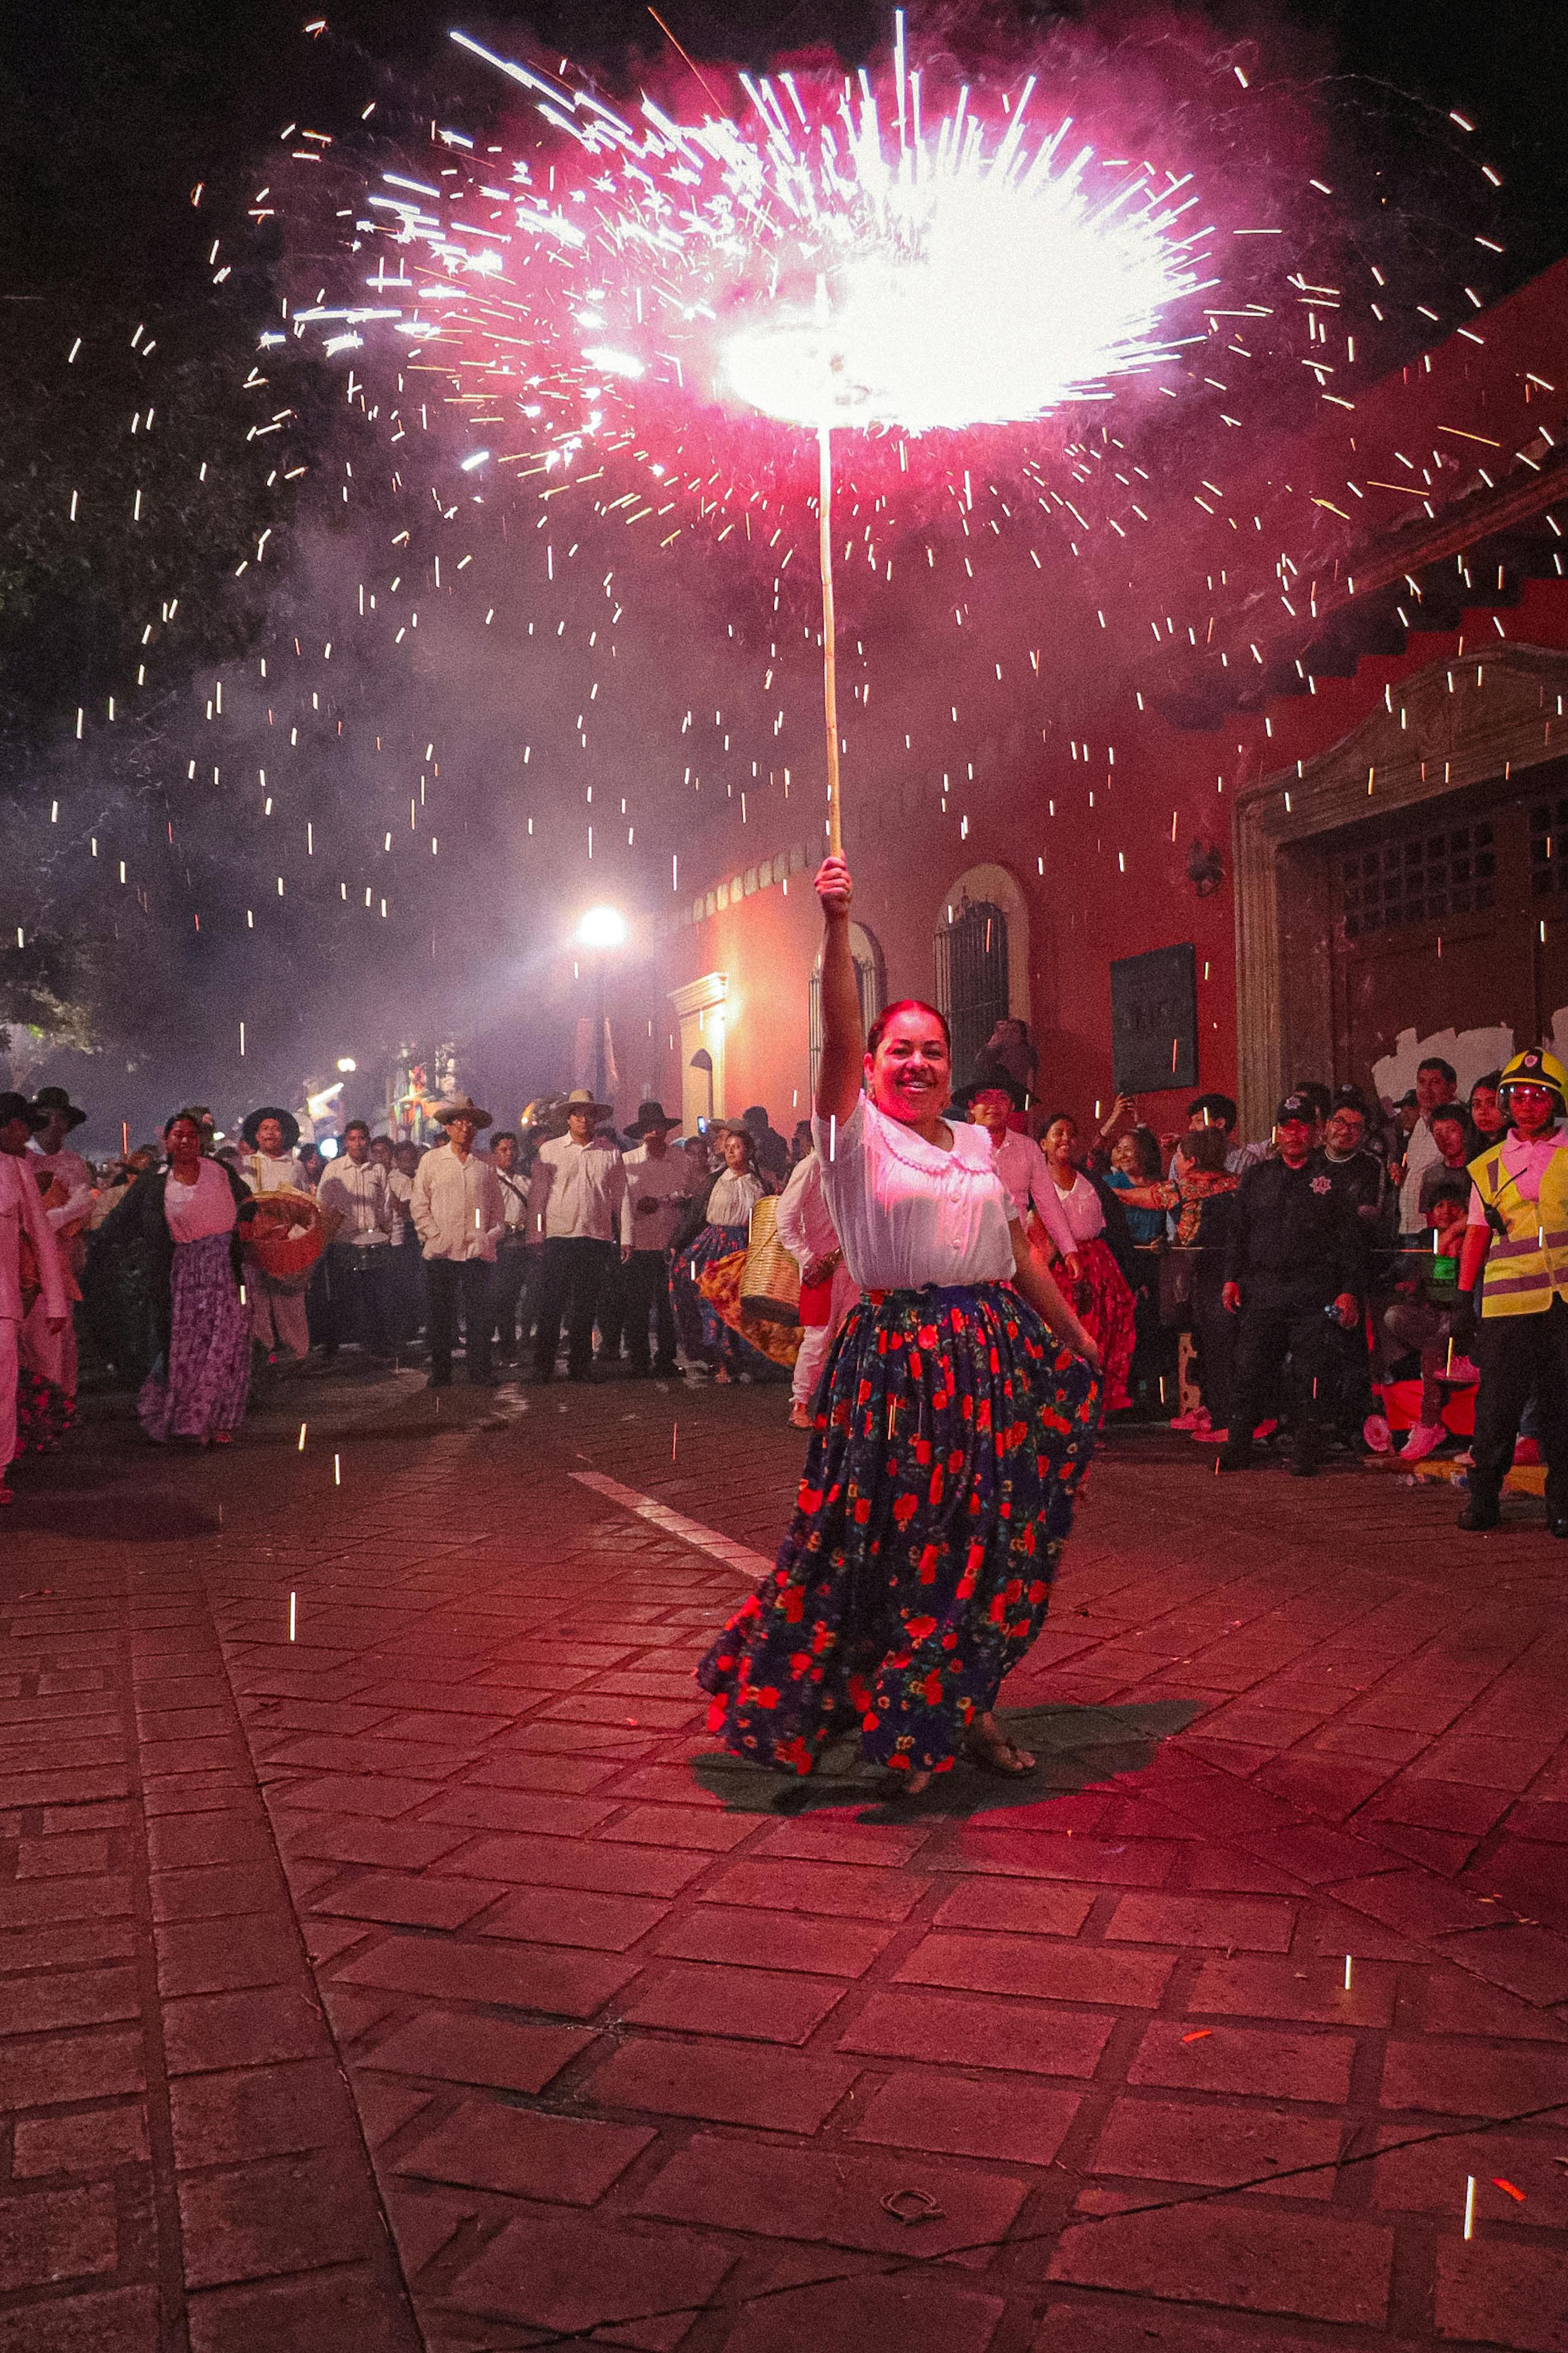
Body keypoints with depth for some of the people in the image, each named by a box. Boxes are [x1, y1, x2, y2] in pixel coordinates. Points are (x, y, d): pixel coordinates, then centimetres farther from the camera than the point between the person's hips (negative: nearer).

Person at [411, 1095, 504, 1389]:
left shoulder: (486, 1164, 12)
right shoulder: (431, 1161, 8)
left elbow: (497, 1206, 16)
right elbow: (418, 1204, 6)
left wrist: (492, 1235, 3)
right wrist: (435, 1235, -4)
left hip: (479, 1251, 1)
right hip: (441, 1252, -1)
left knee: (481, 1314, -2)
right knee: (441, 1315, 2)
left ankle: (480, 1373, 5)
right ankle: (440, 1373, 9)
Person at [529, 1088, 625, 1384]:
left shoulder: (610, 1152, 9)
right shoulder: (549, 1151, 6)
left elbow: (620, 1196, 12)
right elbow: (537, 1195, 7)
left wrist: (624, 1238, 8)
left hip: (597, 1238, 2)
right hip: (559, 1237, -1)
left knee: (586, 1307, 7)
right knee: (551, 1306, -5)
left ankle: (580, 1366, 15)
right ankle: (543, 1367, 2)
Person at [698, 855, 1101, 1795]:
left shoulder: (979, 1143, 15)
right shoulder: (858, 1134, 0)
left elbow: (1019, 1251, 20)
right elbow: (839, 1036, -15)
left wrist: (1078, 1339, 21)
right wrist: (837, 926, -25)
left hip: (998, 1355, 5)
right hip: (901, 1355, -5)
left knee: (994, 1542, 8)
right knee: (895, 1542, -1)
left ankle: (961, 1709, 23)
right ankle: (899, 1725, 16)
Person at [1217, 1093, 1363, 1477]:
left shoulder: (1330, 1179, 7)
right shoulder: (1257, 1178, 16)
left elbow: (1349, 1240, 4)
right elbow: (1238, 1232, 19)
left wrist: (1349, 1291, -4)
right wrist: (1232, 1278, 8)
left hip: (1313, 1294, -2)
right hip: (1261, 1290, 2)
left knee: (1311, 1377, -2)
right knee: (1249, 1372, 1)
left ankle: (1307, 1453, 7)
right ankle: (1237, 1449, 10)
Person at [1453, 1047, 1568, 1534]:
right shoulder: (1489, 1166, 12)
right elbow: (1476, 1235, 13)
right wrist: (1464, 1302, 9)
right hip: (1508, 1303, 1)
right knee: (1496, 1403, 0)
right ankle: (1483, 1498, 12)